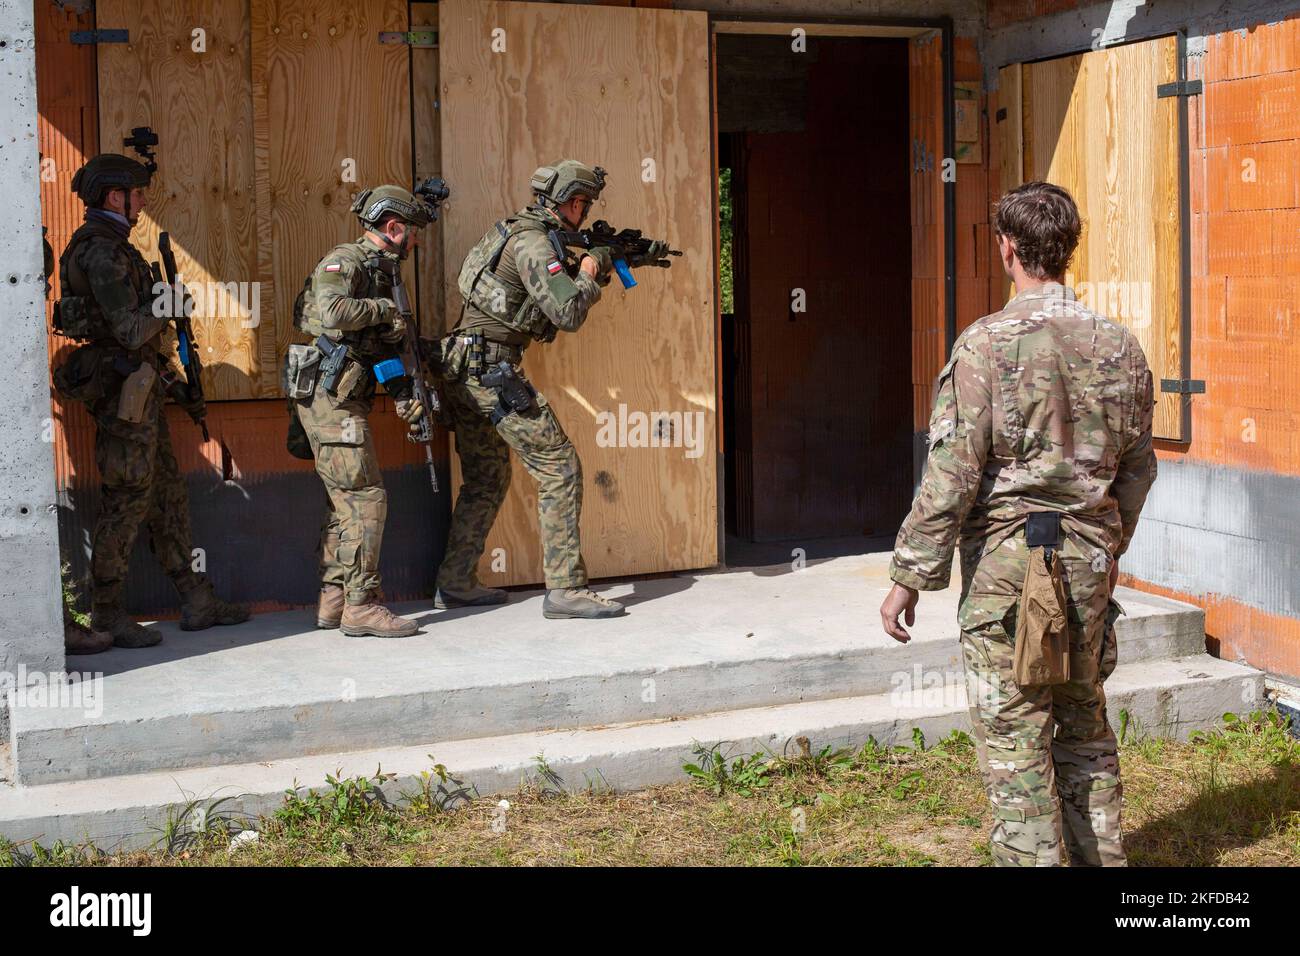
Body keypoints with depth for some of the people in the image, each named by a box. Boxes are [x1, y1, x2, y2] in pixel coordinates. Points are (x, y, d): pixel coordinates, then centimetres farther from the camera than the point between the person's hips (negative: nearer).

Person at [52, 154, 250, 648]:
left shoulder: (111, 247, 17)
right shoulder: (101, 252, -16)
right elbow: (131, 329, -23)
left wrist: (175, 384, 21)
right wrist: (170, 302, -5)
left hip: (137, 387, 10)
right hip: (123, 388, -10)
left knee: (167, 494, 12)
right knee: (126, 500, -5)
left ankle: (196, 599, 18)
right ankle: (105, 615, 2)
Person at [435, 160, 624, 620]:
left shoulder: (512, 231, 18)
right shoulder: (533, 242, -13)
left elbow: (553, 303, 26)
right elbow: (569, 314, -22)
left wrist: (591, 271, 13)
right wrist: (589, 275, -4)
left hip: (462, 370, 10)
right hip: (492, 369, -10)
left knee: (486, 479, 18)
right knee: (559, 466, -7)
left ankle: (456, 583, 22)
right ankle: (565, 588, -8)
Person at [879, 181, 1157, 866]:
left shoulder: (989, 345, -13)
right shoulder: (1119, 347, 4)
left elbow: (951, 474, -15)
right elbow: (1136, 467, 13)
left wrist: (910, 577, -9)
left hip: (1007, 561, -6)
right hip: (1089, 560, 6)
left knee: (1013, 739, 1)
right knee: (1085, 727, 18)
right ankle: (1099, 857, 26)